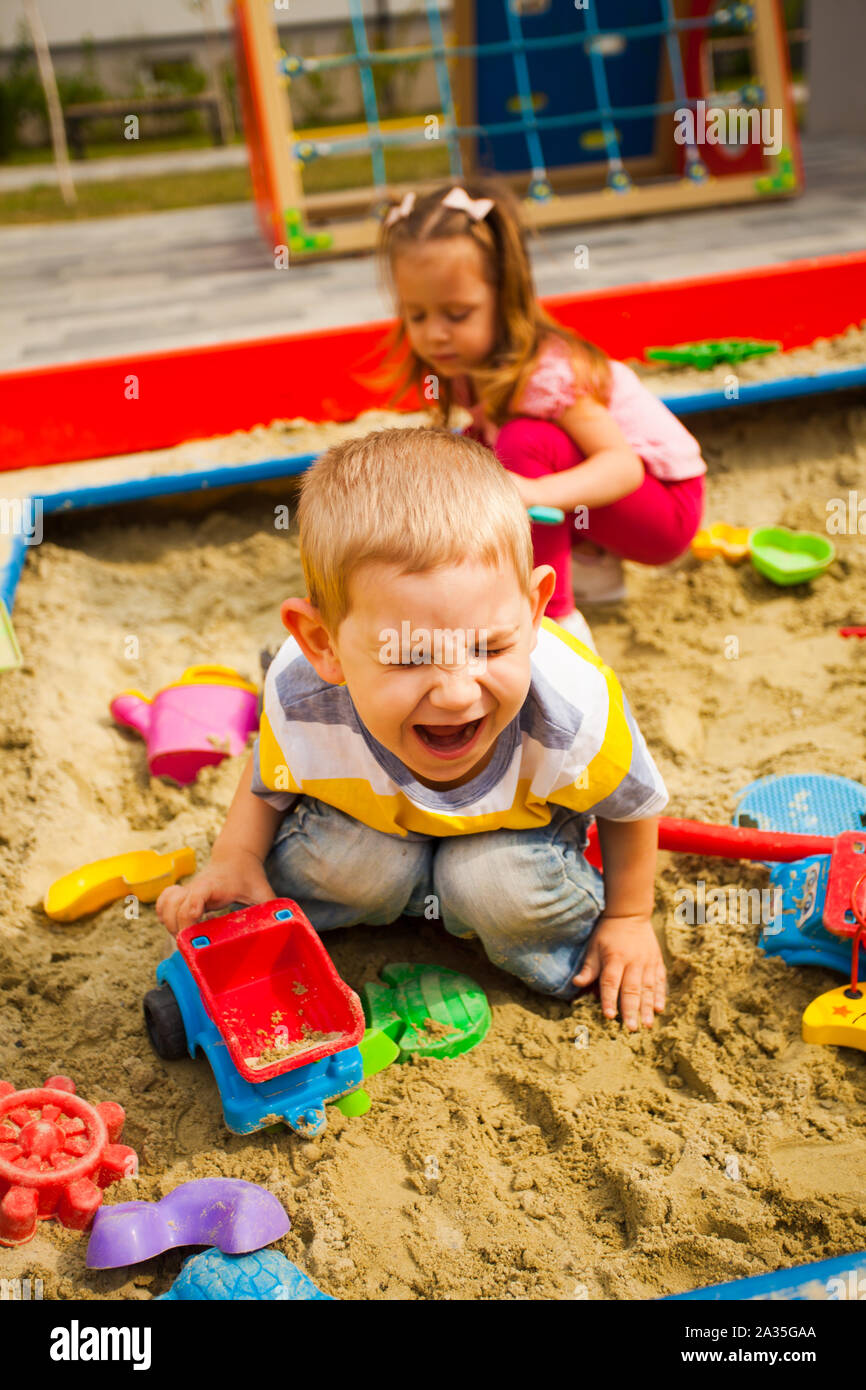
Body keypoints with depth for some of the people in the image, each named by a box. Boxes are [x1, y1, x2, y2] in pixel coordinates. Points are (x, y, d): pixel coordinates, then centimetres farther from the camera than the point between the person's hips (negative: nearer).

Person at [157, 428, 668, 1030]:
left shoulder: (577, 713, -40)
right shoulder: (302, 702, -36)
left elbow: (630, 805, -14)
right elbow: (268, 784, -8)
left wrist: (628, 918, -2)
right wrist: (234, 860, -25)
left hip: (513, 826, 0)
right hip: (369, 813, 1)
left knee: (505, 887, -27)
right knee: (357, 865, -27)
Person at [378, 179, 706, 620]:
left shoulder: (544, 371, -30)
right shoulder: (457, 363, -7)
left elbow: (623, 464, -35)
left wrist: (537, 493, -51)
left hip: (667, 504, -8)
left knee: (525, 441, -30)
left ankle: (556, 618, -26)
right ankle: (591, 563, 5)